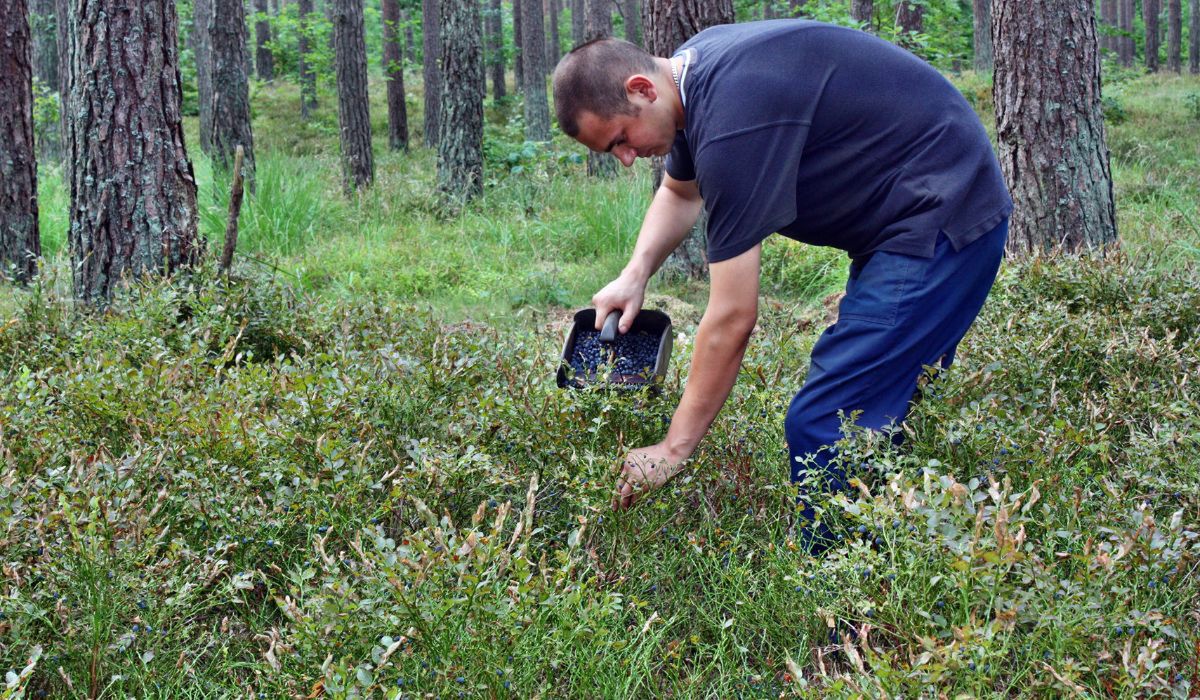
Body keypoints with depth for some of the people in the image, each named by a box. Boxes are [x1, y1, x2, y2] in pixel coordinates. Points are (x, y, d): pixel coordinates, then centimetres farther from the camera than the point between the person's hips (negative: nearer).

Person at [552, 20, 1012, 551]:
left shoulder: (732, 116, -27)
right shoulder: (690, 73, 4)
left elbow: (732, 318, -24)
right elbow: (680, 192, 25)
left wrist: (673, 449, -17)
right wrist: (635, 274, 6)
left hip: (939, 220, -11)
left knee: (825, 424, -15)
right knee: (881, 411, 14)